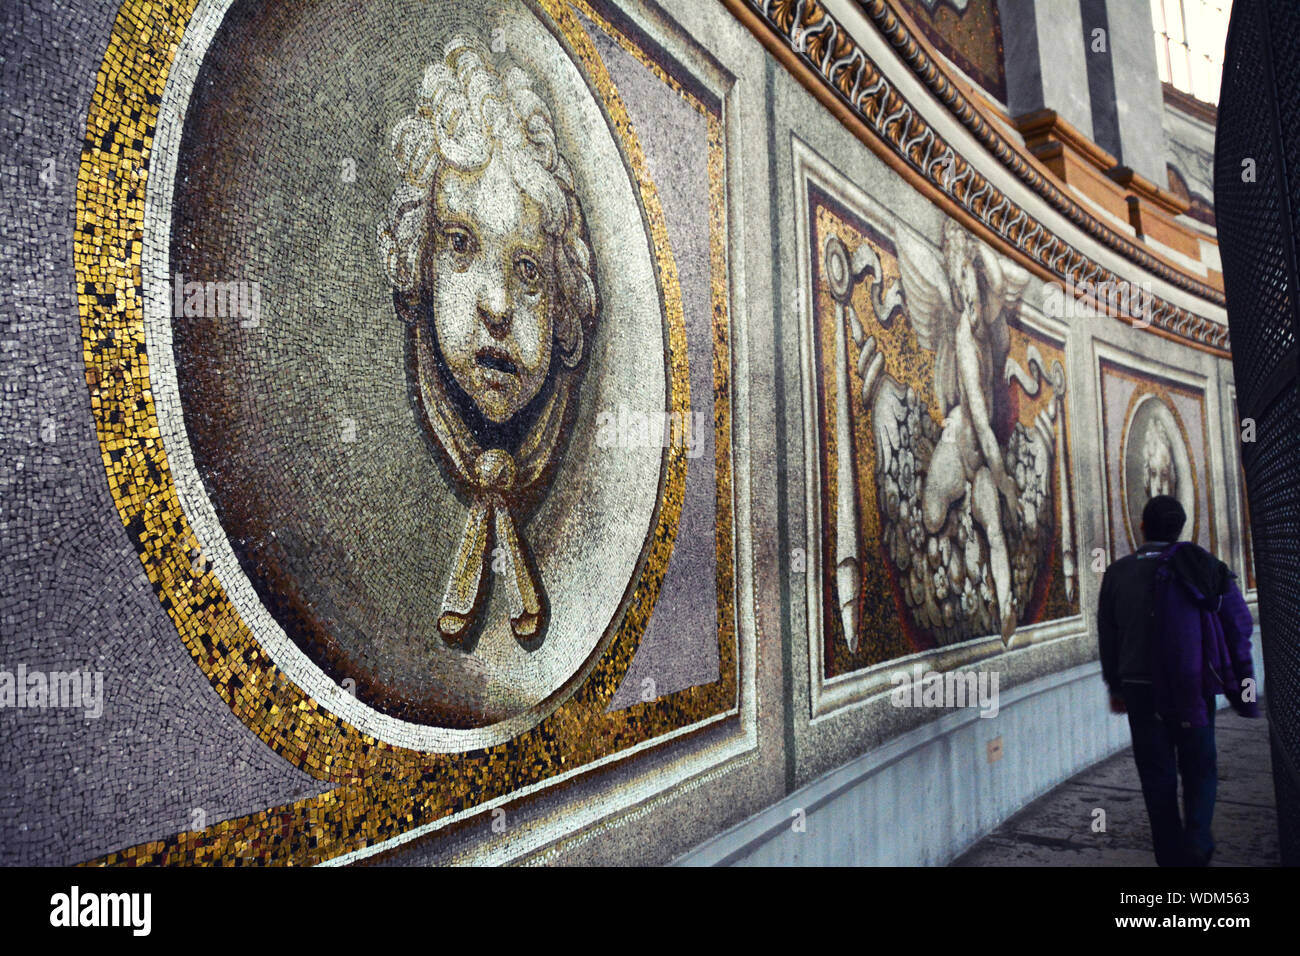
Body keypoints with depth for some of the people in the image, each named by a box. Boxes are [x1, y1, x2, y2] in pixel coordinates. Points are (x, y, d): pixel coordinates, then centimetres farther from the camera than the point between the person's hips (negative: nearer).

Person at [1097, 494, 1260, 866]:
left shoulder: (1118, 573, 1)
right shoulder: (1204, 565, -1)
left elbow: (1107, 637, 5)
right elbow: (1238, 623, -1)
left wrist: (1116, 686, 16)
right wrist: (1243, 681, 8)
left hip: (1139, 686, 1)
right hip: (1193, 686, 0)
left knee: (1157, 774, 10)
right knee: (1199, 767, 13)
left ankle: (1171, 854, 15)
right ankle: (1196, 839, -5)